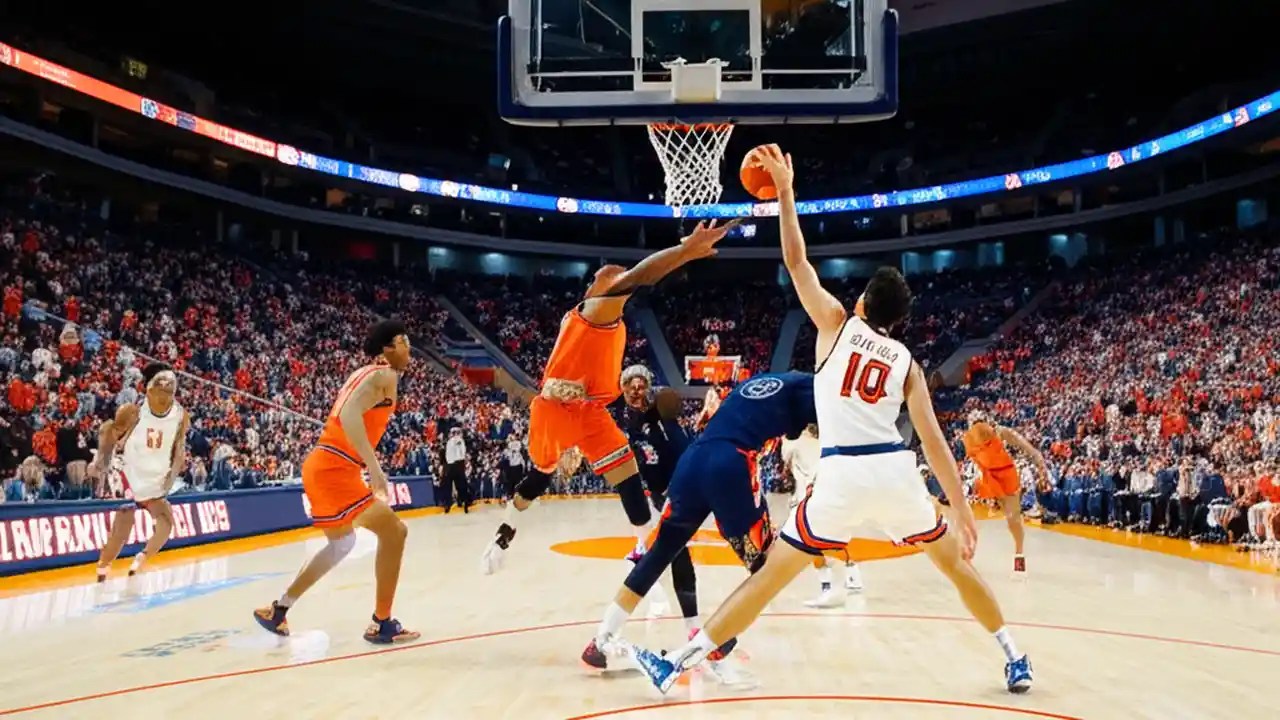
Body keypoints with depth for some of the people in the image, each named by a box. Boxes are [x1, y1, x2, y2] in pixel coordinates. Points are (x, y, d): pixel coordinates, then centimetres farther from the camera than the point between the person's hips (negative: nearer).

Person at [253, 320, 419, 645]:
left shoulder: (366, 374, 19)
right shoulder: (384, 375, -10)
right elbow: (349, 416, -26)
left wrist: (366, 467, 27)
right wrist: (374, 466, -31)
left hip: (323, 467, 10)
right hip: (333, 470, -10)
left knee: (341, 543, 26)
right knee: (393, 531, -8)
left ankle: (277, 611, 32)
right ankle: (382, 624, -4)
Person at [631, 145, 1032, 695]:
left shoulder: (837, 324, 11)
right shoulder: (907, 361, 16)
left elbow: (795, 261, 13)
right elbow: (933, 442, 7)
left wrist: (784, 190, 17)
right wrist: (963, 510, 7)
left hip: (844, 471, -2)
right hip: (896, 469, 3)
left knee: (772, 573, 3)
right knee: (954, 563, 26)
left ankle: (678, 663, 4)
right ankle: (1015, 659, 32)